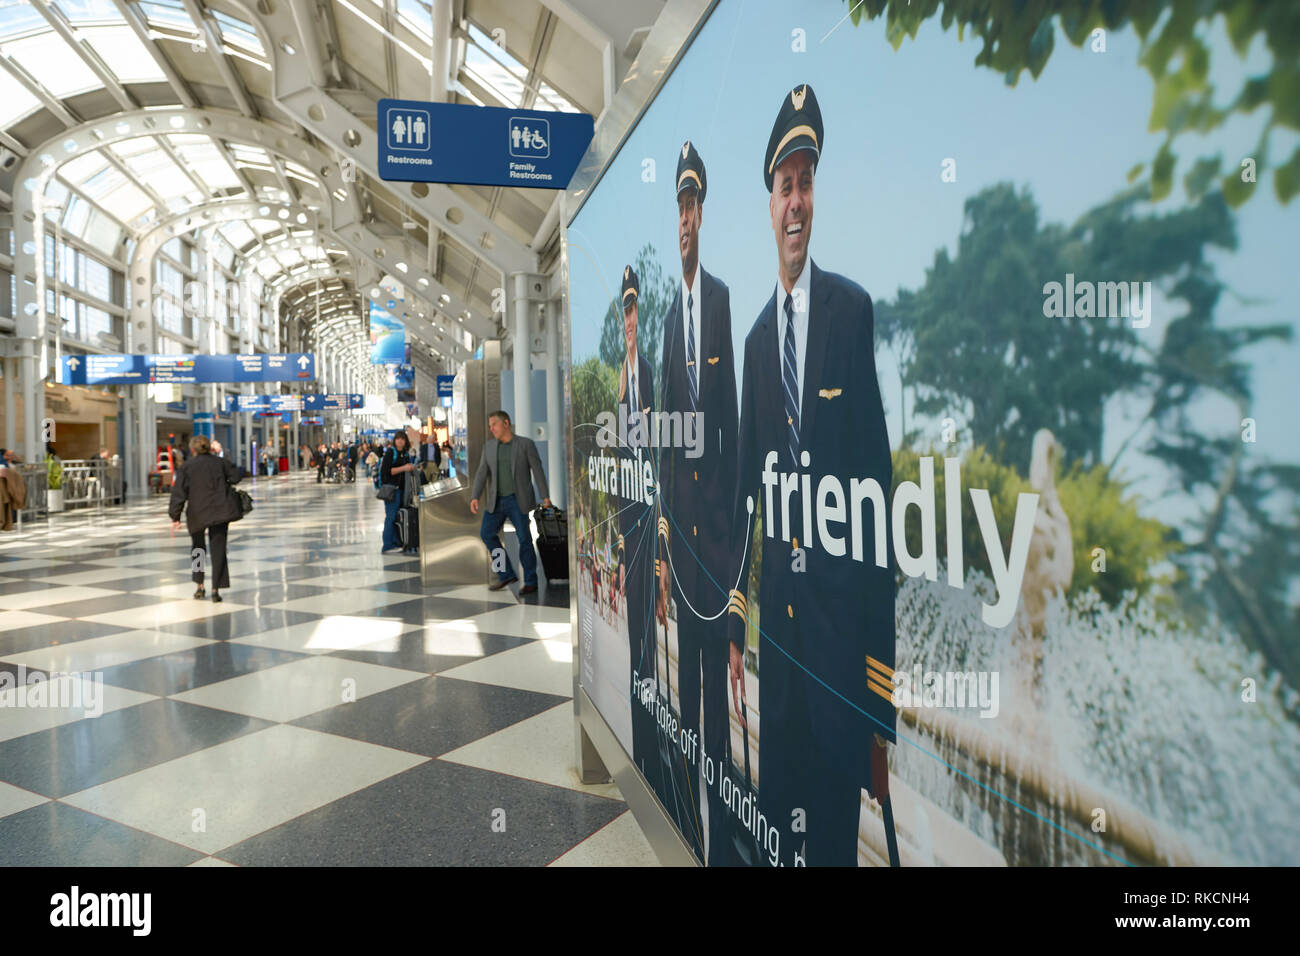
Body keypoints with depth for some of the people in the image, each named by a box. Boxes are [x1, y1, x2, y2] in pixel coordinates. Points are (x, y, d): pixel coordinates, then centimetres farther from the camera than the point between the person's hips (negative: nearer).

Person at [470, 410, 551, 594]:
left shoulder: (526, 444, -5)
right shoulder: (489, 445, 7)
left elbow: (537, 470, -6)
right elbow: (482, 473, 2)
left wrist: (545, 496, -13)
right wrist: (475, 497, -10)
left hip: (518, 501, -5)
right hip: (496, 501, 5)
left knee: (524, 539, -4)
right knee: (487, 534, 3)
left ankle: (531, 583, 6)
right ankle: (506, 575, 16)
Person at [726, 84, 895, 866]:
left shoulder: (855, 309, -7)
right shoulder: (756, 333, 11)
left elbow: (878, 466, -10)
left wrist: (880, 648, -10)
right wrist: (736, 626, 13)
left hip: (842, 598, -5)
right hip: (777, 599, 6)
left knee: (840, 792, 7)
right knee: (779, 781, 18)